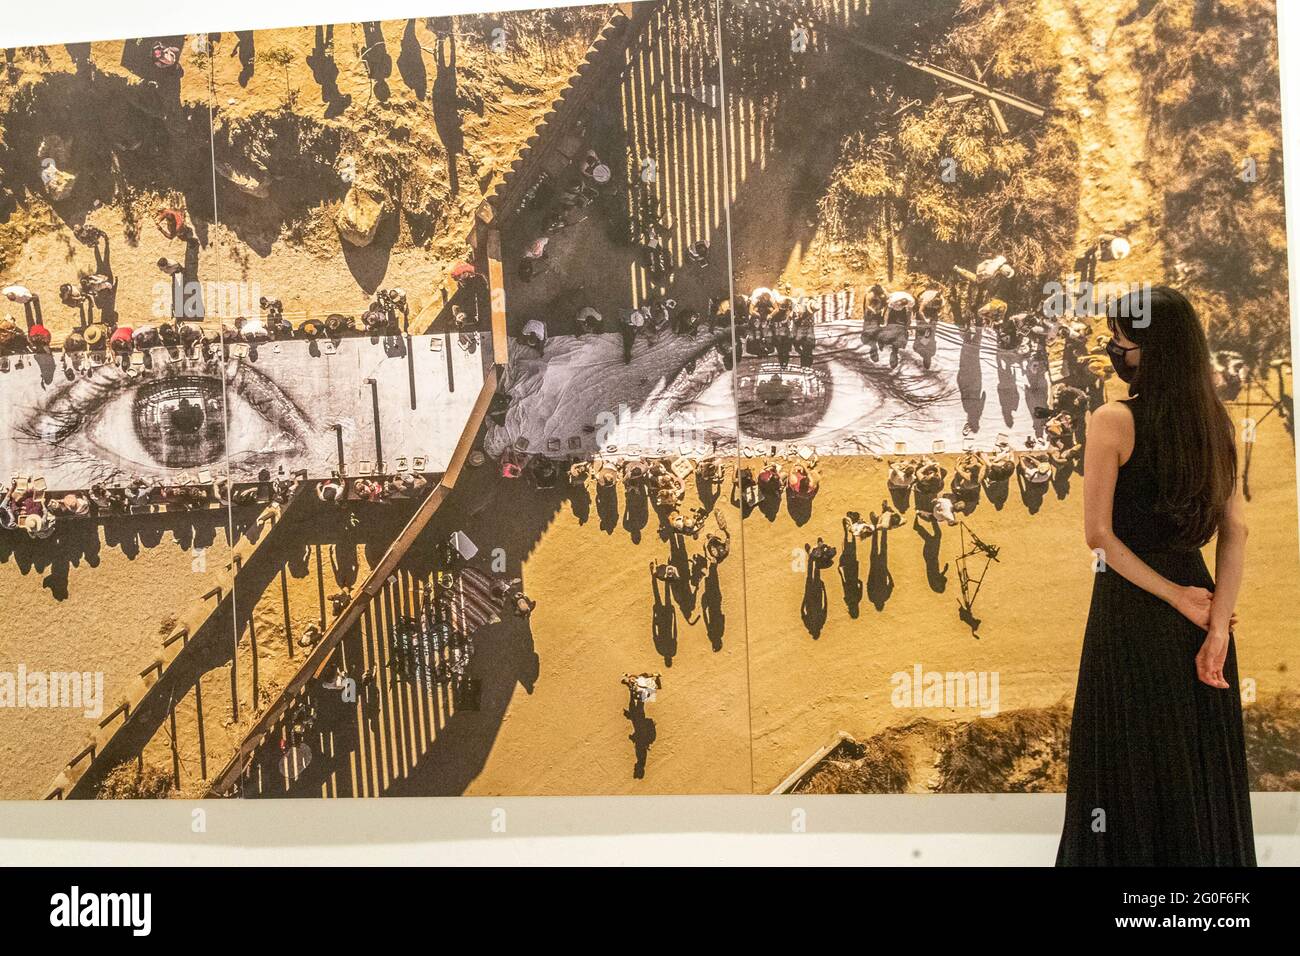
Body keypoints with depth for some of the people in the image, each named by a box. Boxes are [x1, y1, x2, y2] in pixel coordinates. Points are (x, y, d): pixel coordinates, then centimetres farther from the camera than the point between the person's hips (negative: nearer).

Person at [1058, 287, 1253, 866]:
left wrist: (1176, 597, -11)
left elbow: (1099, 533, -15)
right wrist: (1218, 626, -7)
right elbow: (1235, 531, -1)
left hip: (1130, 605, -5)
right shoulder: (1216, 422, 3)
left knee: (1131, 760, 7)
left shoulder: (1113, 421, -13)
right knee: (1199, 762, 15)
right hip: (1197, 593, 5)